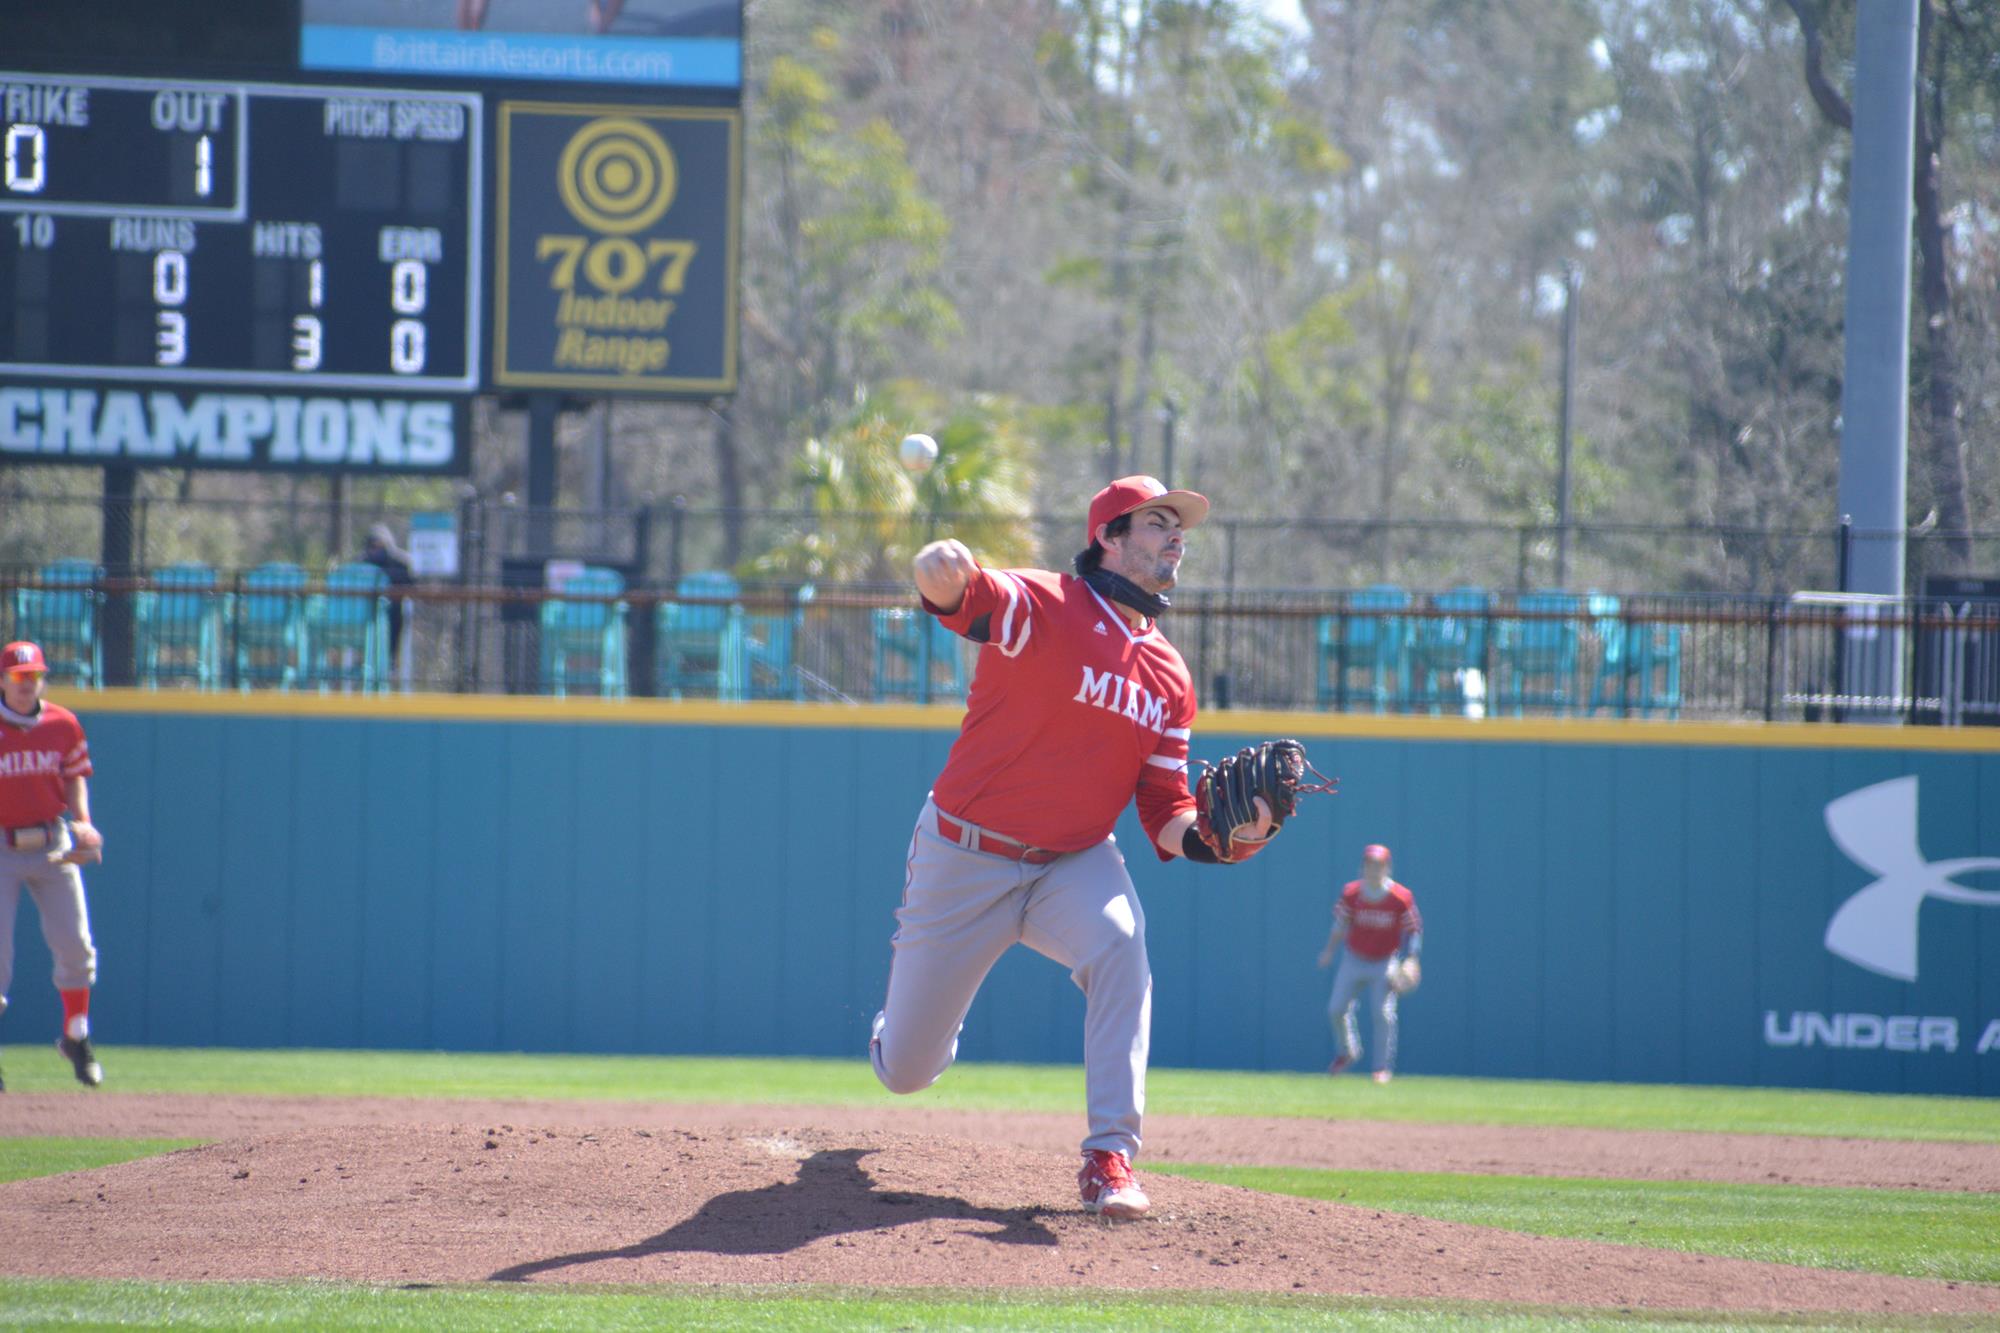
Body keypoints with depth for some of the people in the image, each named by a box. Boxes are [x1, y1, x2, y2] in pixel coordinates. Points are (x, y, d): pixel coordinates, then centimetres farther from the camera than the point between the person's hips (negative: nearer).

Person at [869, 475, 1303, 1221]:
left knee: (1119, 940, -34)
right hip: (964, 856, -3)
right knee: (906, 1073, 6)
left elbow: (1165, 813, 5)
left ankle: (1110, 1158, -30)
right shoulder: (1039, 607, -13)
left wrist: (1219, 837, -19)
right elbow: (960, 594, -37)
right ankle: (904, 1014, 48)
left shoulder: (1169, 676, 4)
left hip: (1076, 862, 3)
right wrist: (945, 573, -63)